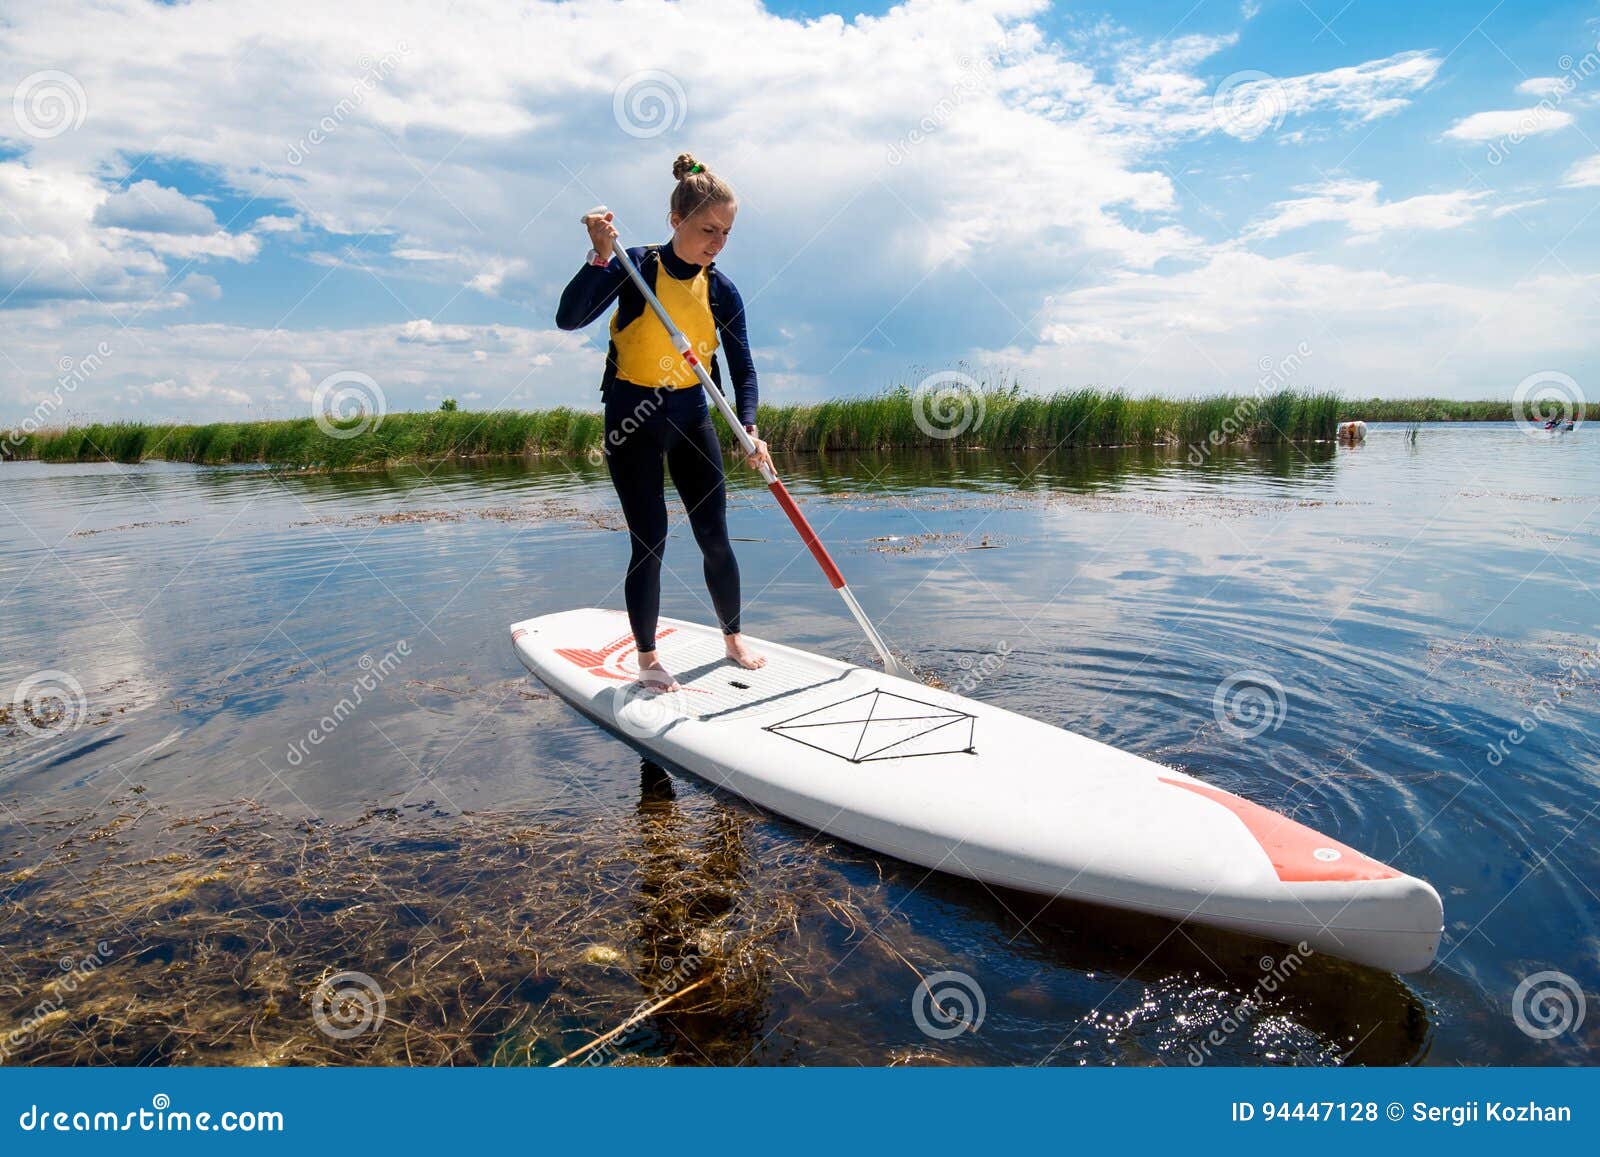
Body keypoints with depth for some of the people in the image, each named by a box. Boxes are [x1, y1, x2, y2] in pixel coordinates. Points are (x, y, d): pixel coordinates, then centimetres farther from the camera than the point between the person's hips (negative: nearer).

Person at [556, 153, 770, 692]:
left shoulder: (721, 289, -2)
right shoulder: (636, 266, -13)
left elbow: (743, 368, -4)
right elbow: (569, 318, -21)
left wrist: (749, 428, -20)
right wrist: (601, 257, -32)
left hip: (691, 417, 4)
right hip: (632, 418, -4)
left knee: (715, 537, 5)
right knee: (649, 542, -3)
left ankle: (734, 640, 25)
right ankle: (648, 658, 13)